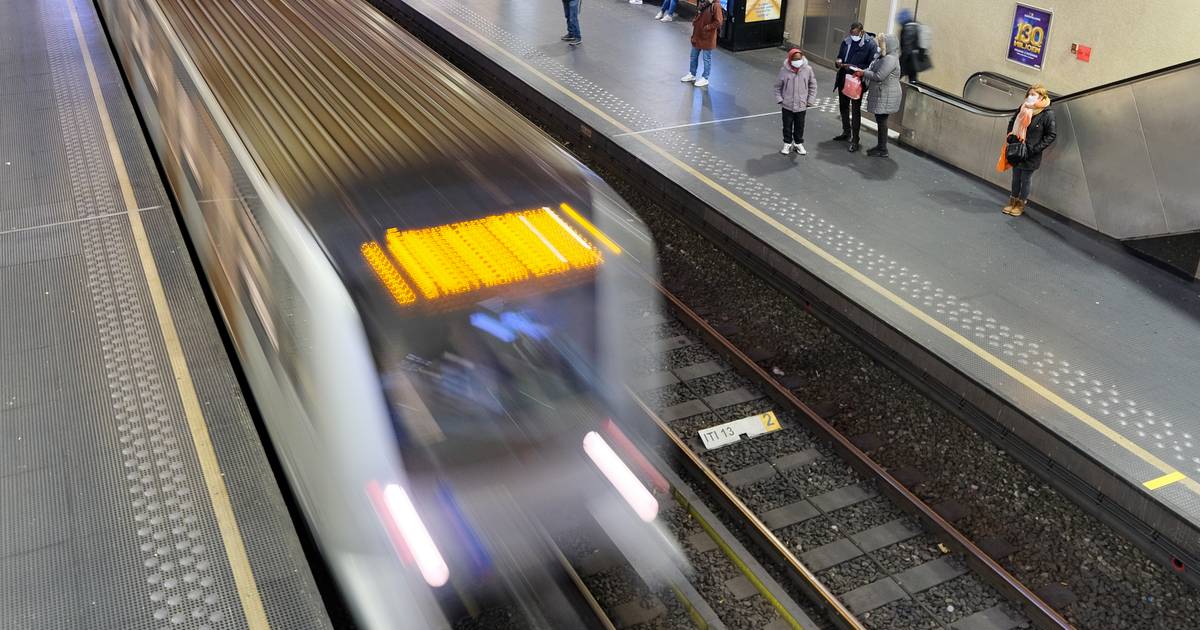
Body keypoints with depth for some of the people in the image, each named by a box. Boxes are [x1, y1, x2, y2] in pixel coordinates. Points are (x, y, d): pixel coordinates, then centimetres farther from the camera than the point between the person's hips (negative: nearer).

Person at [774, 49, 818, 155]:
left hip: (801, 105, 1)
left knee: (799, 126, 13)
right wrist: (779, 99, -5)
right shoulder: (784, 70, -11)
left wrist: (810, 100, 0)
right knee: (787, 126, 10)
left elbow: (813, 85, 3)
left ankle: (798, 144, 31)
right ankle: (787, 144, 28)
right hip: (787, 105, -1)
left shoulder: (807, 69, -8)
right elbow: (778, 86, 1)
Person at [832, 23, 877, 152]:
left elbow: (871, 66, -15)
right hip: (843, 79, 7)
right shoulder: (846, 42, 3)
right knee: (843, 106, 19)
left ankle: (855, 139, 4)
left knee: (856, 110, -2)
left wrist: (855, 67, -25)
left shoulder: (870, 44, -14)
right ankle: (846, 132, 37)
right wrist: (838, 62, -7)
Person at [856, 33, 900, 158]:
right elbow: (873, 69, 15)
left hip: (886, 96, -10)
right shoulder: (884, 57, 14)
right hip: (880, 94, 10)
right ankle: (880, 146, 25)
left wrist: (863, 73, -13)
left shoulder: (890, 59, -19)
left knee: (882, 120, -5)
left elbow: (879, 76, -23)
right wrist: (863, 72, -2)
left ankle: (883, 150, 1)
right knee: (880, 120, 16)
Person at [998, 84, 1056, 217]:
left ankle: (1021, 204, 24)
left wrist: (1035, 148, -16)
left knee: (1026, 180, 9)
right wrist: (1011, 137, -1)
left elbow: (1052, 135, -11)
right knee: (1016, 177, 17)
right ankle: (1013, 201, 32)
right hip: (1016, 151, 5)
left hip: (1031, 155, -5)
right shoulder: (1023, 108, -1)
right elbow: (1012, 122, 15)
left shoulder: (1047, 114, -14)